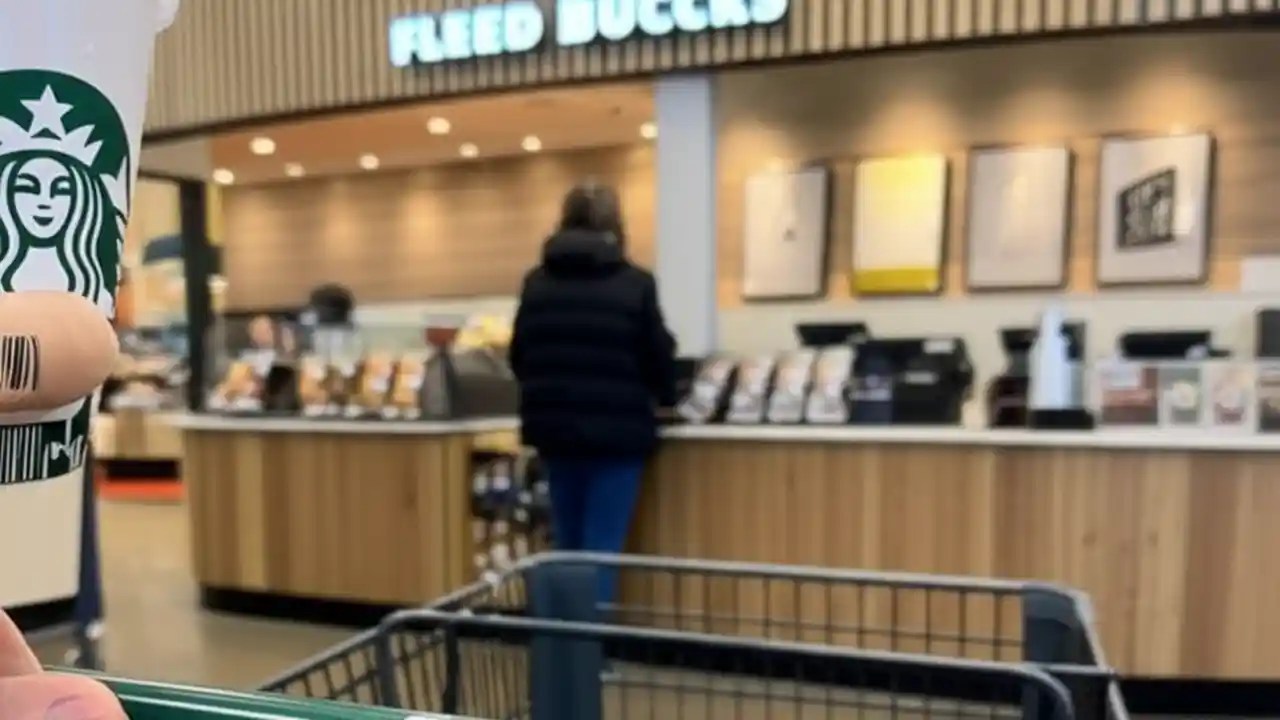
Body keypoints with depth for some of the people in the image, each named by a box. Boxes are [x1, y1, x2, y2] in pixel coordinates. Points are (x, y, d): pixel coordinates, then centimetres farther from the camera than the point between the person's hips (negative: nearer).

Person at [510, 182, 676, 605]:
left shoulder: (536, 282, 4)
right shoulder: (635, 284, -7)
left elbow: (518, 358, 10)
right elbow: (659, 358, -2)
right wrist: (665, 396, 19)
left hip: (554, 429, 5)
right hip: (615, 431, -4)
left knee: (567, 543, 18)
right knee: (601, 548, 2)